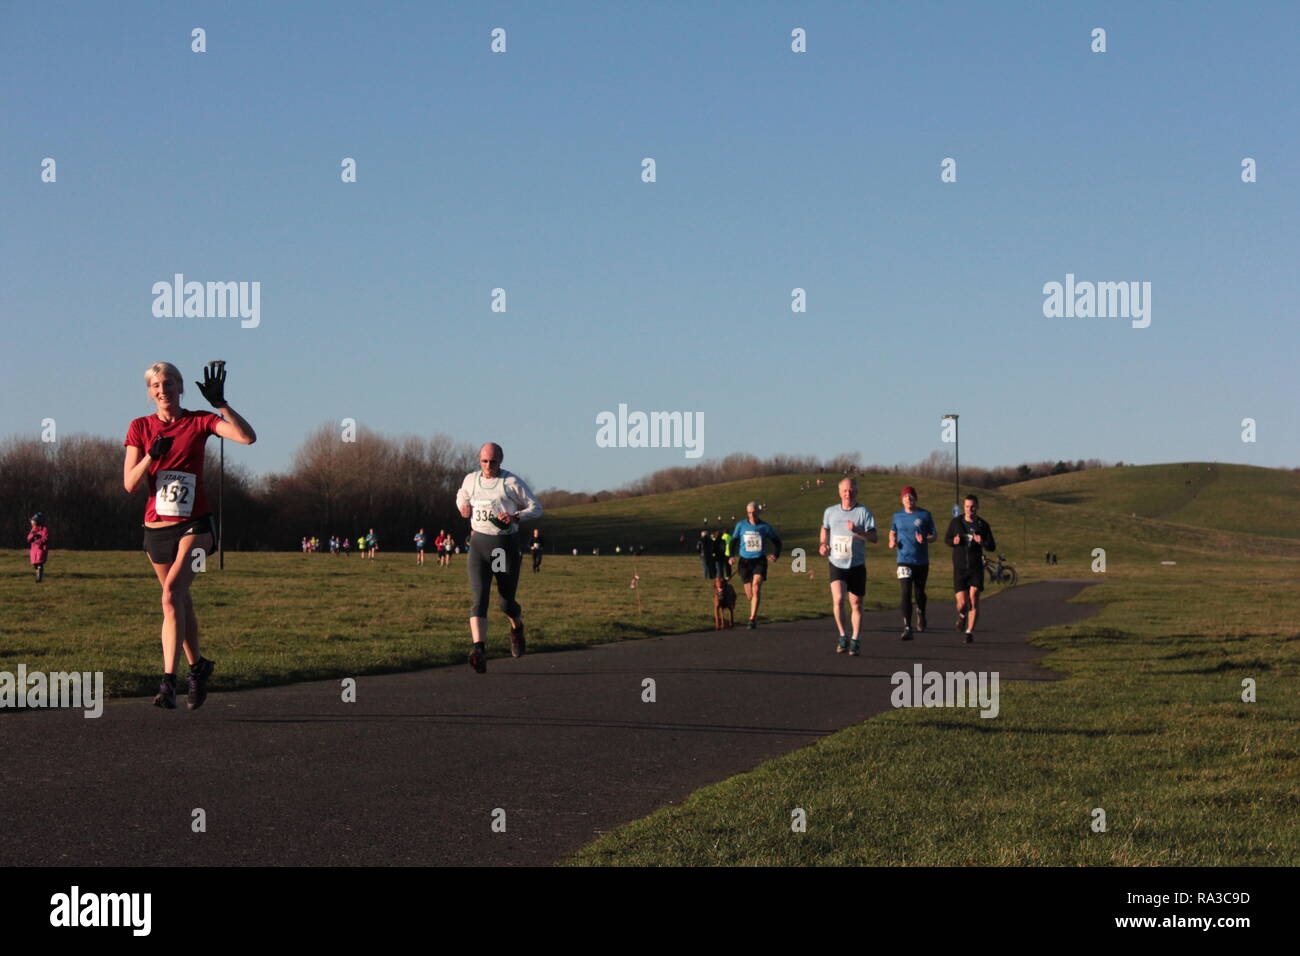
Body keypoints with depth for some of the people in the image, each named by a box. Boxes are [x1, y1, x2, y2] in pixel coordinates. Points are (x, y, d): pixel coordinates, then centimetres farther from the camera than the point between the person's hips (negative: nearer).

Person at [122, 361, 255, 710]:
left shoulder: (199, 421, -3)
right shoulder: (140, 428, 3)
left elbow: (247, 437, -17)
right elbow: (130, 484, -4)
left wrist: (220, 403, -23)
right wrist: (151, 455, -20)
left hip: (194, 526, -3)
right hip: (156, 526, 4)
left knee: (171, 595, -23)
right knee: (181, 602, 14)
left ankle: (168, 680, -27)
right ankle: (197, 666, 36)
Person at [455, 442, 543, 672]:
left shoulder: (512, 482, -4)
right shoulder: (471, 479, 9)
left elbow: (536, 507, 0)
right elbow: (462, 496, 31)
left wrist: (516, 516, -18)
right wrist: (463, 506, 7)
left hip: (506, 545, -2)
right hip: (478, 544, 2)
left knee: (506, 603, 8)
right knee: (479, 599, -16)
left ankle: (517, 627, 44)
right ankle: (479, 650, -30)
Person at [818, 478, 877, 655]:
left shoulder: (864, 512, -4)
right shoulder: (830, 512, 5)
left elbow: (873, 538, -11)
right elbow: (824, 530, 24)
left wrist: (857, 531, -27)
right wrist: (822, 545, 6)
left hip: (857, 566, -1)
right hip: (836, 565, 1)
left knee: (856, 604, 5)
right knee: (838, 599, -18)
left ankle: (855, 641, 18)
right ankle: (842, 635, -2)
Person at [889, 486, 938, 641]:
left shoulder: (925, 515, 0)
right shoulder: (897, 516, 6)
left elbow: (935, 535, 3)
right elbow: (892, 532, 22)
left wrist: (924, 539, -18)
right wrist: (892, 541, -1)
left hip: (922, 561, 0)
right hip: (904, 561, 0)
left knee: (919, 592, 13)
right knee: (905, 593, -14)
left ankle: (921, 614, 45)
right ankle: (907, 628, -17)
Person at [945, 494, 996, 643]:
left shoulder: (983, 525, 0)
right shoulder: (956, 522, 2)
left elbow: (993, 547, 3)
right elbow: (946, 539, 14)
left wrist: (983, 542, -19)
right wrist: (954, 541, -9)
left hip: (976, 568, 0)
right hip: (959, 569, 0)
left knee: (973, 600, -11)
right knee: (962, 603, -6)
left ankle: (970, 631, 2)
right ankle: (962, 615, 30)